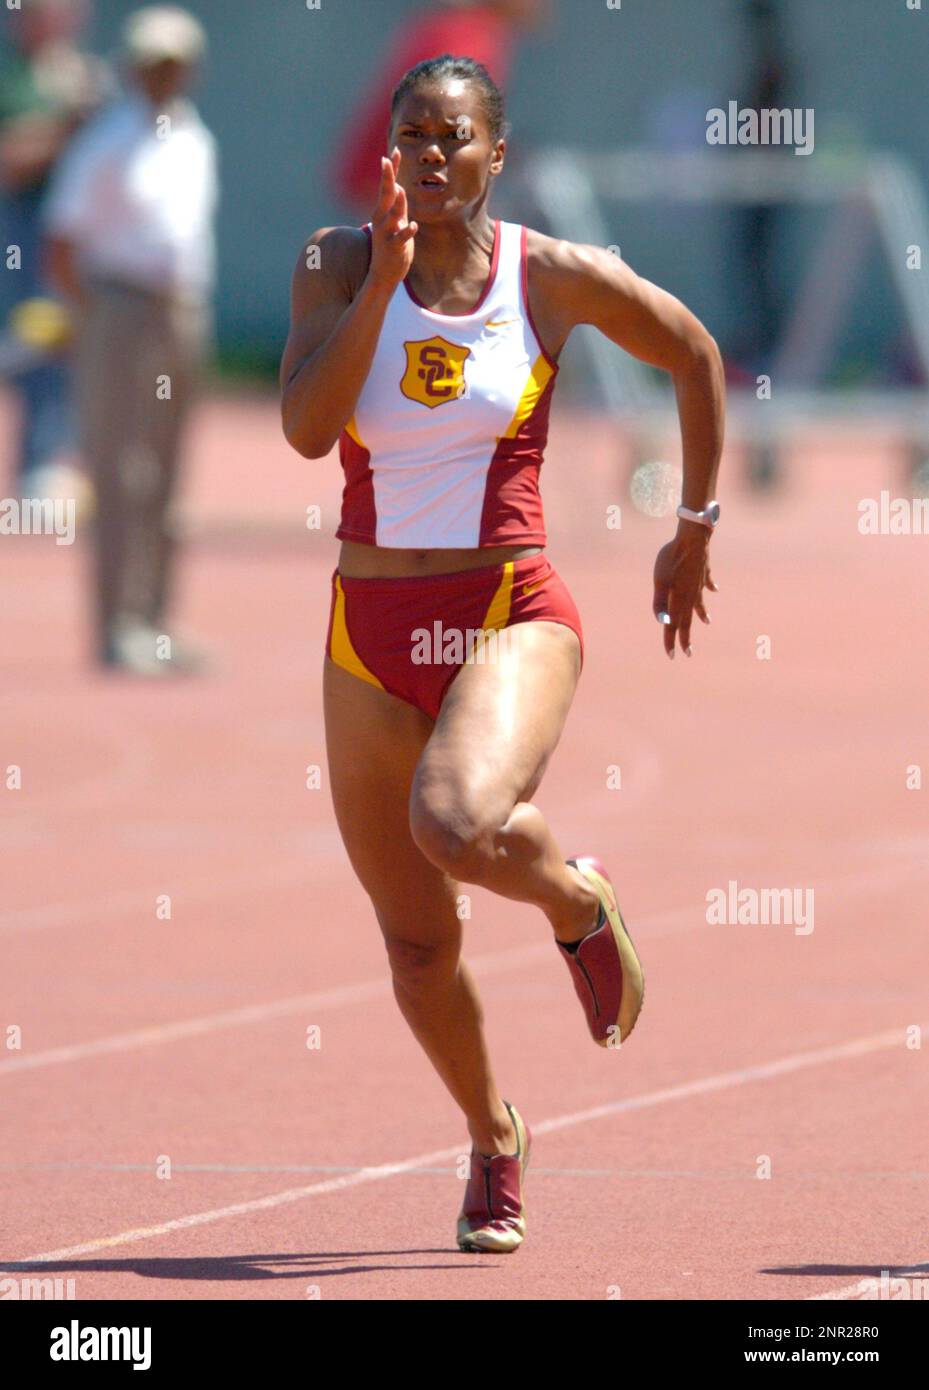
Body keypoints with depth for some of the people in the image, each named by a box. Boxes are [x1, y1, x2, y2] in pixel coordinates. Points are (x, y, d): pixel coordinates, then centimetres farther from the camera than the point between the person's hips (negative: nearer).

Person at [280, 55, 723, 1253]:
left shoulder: (555, 278, -5)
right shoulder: (339, 264, -2)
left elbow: (696, 355, 11)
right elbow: (306, 429, -17)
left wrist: (696, 529, 14)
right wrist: (383, 278, -23)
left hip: (512, 618, -3)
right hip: (371, 630, 3)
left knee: (457, 823, -34)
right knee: (417, 948, 10)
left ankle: (578, 899, 2)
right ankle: (493, 1140, 38)